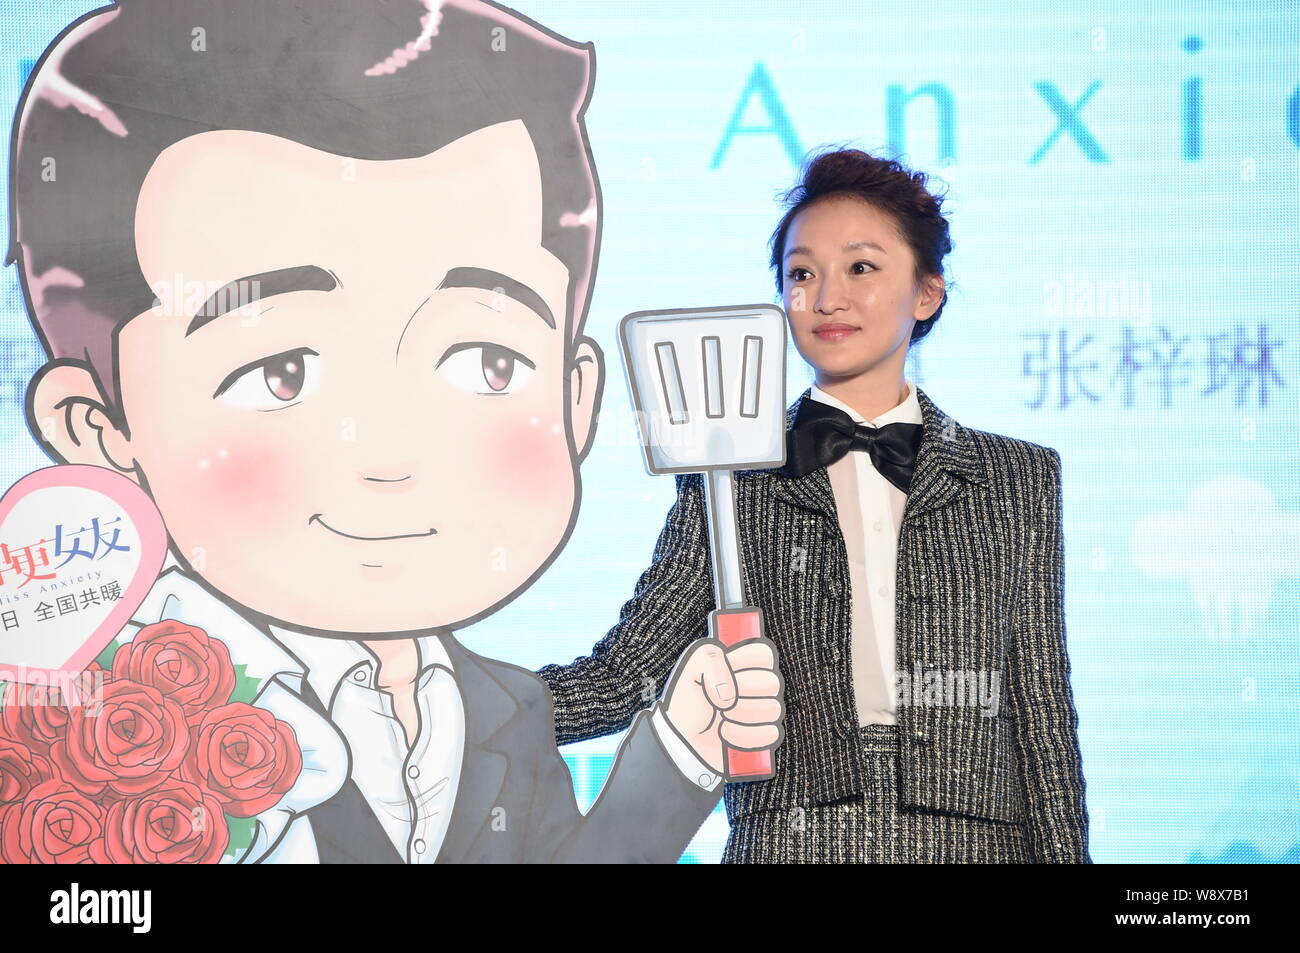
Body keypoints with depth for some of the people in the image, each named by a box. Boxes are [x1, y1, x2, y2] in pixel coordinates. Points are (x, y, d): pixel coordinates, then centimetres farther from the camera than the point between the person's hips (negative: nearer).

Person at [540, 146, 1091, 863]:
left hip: (971, 846, 1)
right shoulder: (732, 479, 4)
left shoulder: (1017, 480, 8)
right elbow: (618, 676, -3)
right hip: (788, 843, 0)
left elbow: (1042, 713, 6)